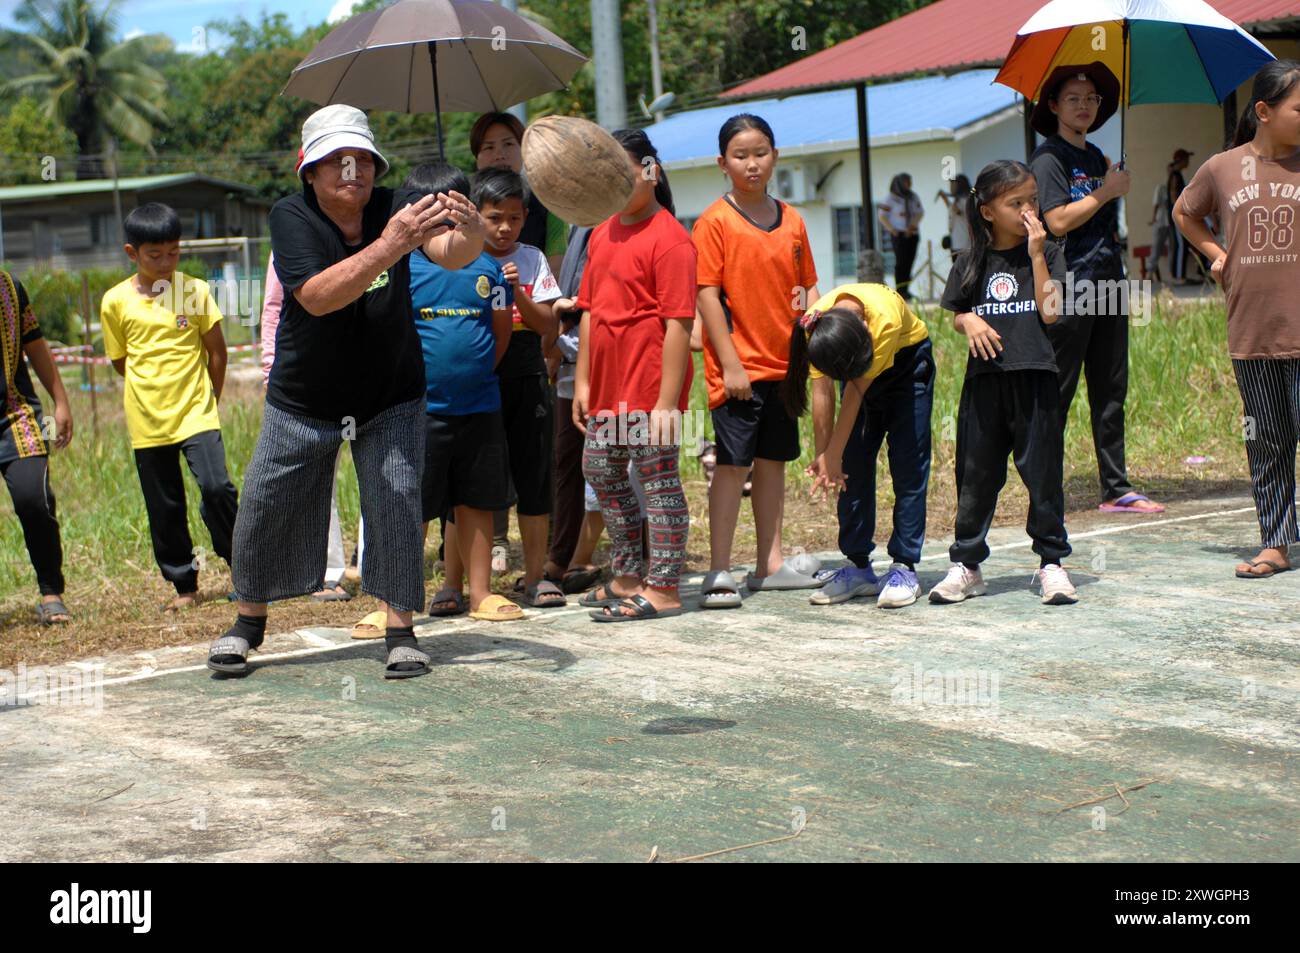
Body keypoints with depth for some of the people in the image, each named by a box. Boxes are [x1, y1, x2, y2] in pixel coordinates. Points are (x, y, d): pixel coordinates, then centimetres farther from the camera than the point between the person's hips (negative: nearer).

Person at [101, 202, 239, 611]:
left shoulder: (195, 290, -2)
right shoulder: (116, 301, -1)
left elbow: (216, 350, 5)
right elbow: (121, 361, 10)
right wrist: (154, 387, 10)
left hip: (196, 413, -1)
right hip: (147, 420, 1)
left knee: (216, 488, -17)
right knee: (164, 509, 6)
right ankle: (184, 585, 20)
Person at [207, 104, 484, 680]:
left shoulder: (397, 206, -16)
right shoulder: (291, 218, -20)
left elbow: (450, 255, -34)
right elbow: (317, 297, -36)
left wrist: (470, 233, -58)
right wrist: (390, 246, -48)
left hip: (390, 399, 0)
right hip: (301, 400, 0)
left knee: (397, 501, -11)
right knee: (264, 509, 6)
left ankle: (399, 632, 3)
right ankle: (249, 623, 28)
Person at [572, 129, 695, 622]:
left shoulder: (668, 238, -13)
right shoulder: (602, 234, 12)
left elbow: (678, 323, -17)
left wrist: (668, 399, -20)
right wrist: (583, 382, 12)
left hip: (650, 387, -9)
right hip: (607, 385, 9)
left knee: (659, 480, -2)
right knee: (602, 473, 17)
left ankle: (662, 589, 6)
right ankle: (627, 577, 30)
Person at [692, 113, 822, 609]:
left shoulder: (790, 220, 10)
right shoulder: (714, 222, -7)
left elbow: (808, 283, 18)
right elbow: (707, 295, -11)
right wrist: (730, 363, -15)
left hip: (783, 362, 6)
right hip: (738, 367, -6)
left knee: (773, 460, 12)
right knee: (732, 464, -4)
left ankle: (771, 564, 20)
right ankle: (720, 572, 1)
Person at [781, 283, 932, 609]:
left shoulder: (886, 318, -40)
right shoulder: (815, 328, -30)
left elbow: (856, 391, -32)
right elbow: (822, 393, -22)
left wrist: (832, 455, -25)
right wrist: (824, 456, -22)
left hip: (907, 359, -3)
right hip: (852, 361, 4)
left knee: (907, 467, -9)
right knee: (852, 468, -2)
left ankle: (904, 569, -7)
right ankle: (858, 567, 5)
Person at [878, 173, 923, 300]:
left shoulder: (914, 197, 12)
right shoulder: (891, 198, -1)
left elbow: (920, 213, 8)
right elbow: (882, 216, -1)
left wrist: (913, 225, -8)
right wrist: (892, 230, -9)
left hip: (913, 234, 5)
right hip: (899, 234, -5)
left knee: (909, 261, 1)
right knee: (901, 262, -10)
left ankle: (905, 289, 6)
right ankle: (899, 290, -9)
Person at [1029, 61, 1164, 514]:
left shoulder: (1097, 158, 20)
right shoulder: (1048, 159, -6)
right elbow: (1059, 221, -17)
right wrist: (1107, 191, -11)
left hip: (1107, 284, 8)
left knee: (1111, 392, 8)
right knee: (1057, 394, -4)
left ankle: (1116, 489, 12)